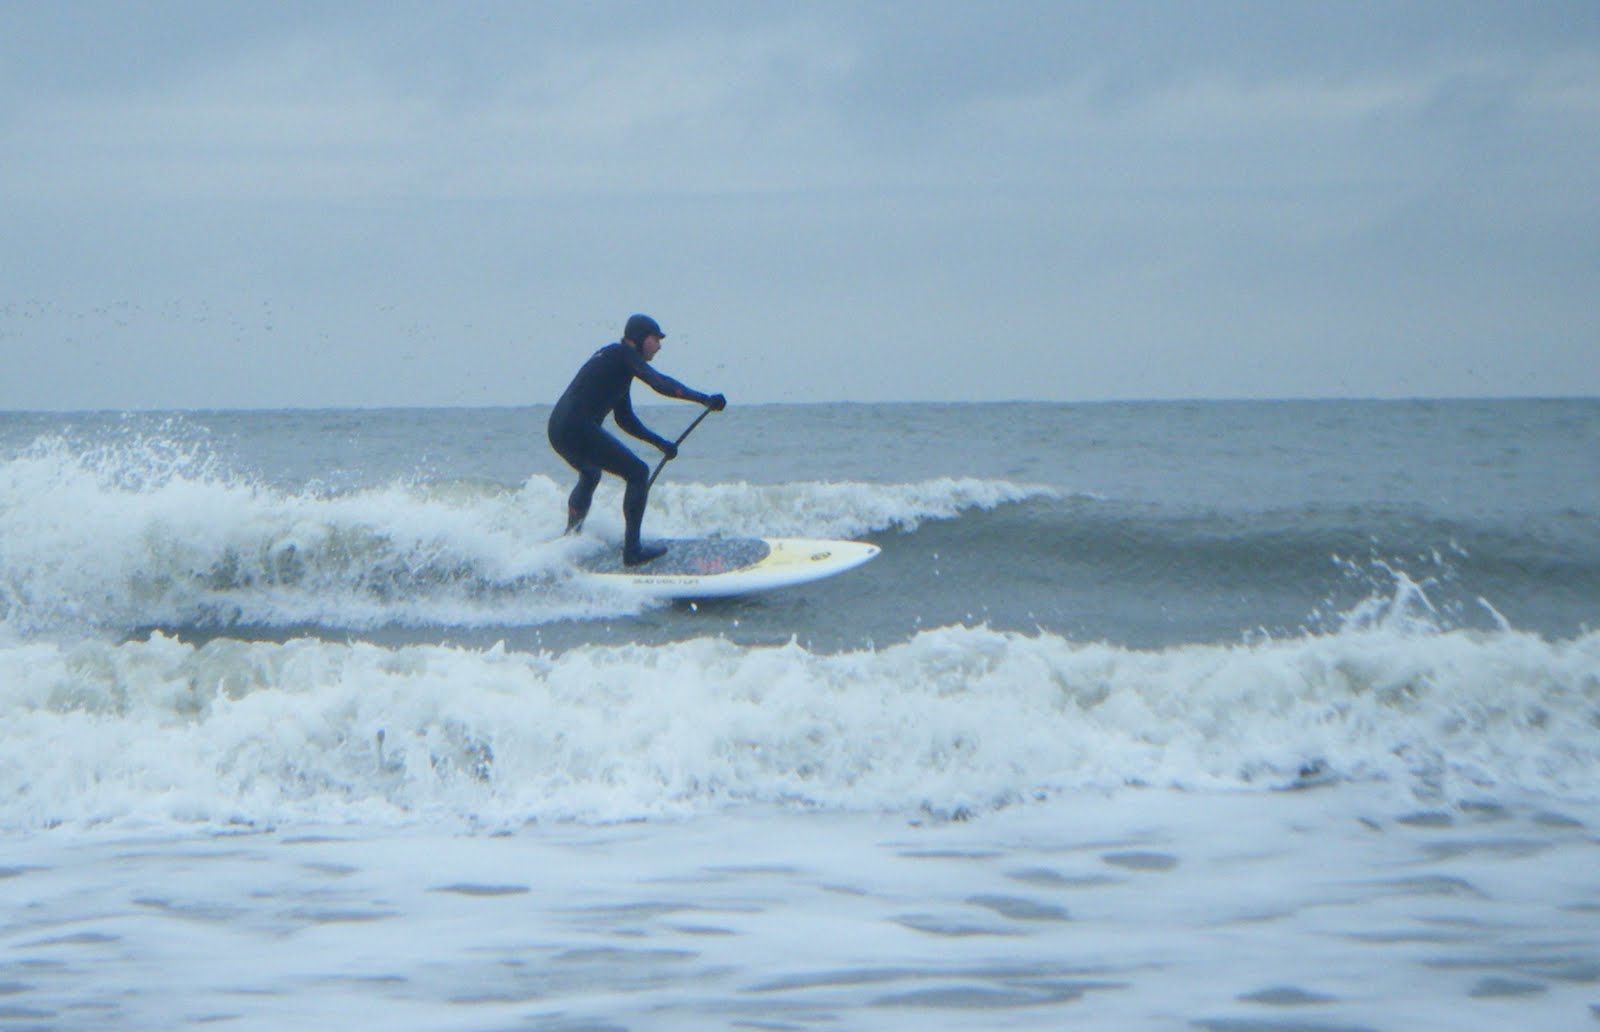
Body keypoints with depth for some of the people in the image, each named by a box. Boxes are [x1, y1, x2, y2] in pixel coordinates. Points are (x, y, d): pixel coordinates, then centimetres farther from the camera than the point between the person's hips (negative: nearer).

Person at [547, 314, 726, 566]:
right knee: (638, 472, -4)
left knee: (590, 475, 36)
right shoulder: (623, 354, -3)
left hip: (558, 430, 10)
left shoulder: (613, 358, 25)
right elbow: (659, 384, -19)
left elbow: (625, 419, 30)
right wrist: (705, 399, -22)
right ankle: (632, 551, -6)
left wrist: (661, 443, 26)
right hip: (578, 429, -10)